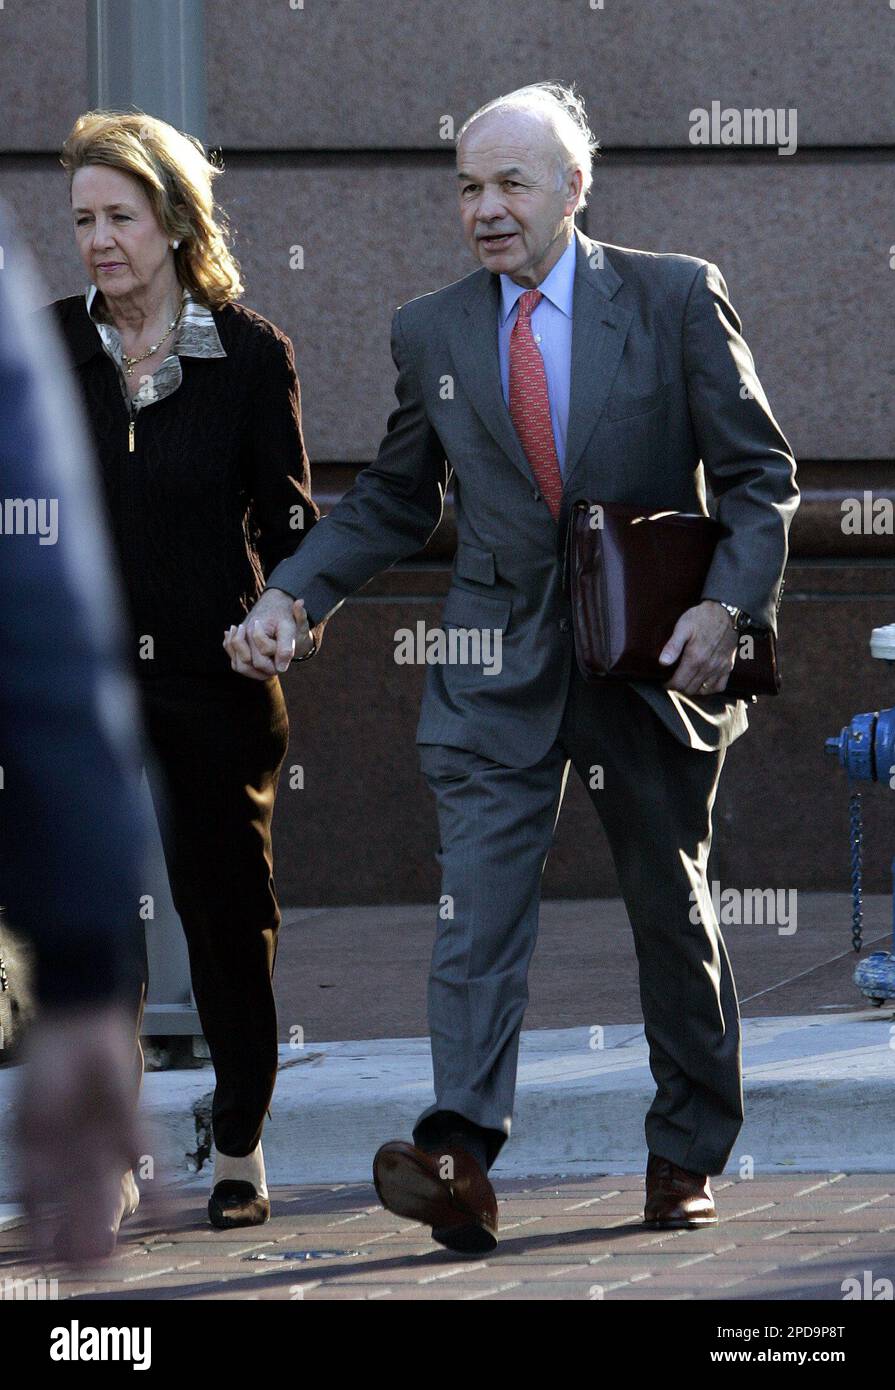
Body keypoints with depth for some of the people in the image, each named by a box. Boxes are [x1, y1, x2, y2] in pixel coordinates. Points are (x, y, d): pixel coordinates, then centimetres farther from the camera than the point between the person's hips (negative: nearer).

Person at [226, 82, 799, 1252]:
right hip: (497, 664, 1)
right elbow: (394, 502, 15)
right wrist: (293, 596, 1)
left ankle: (688, 1157, 25)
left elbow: (760, 476, 0)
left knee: (672, 909, 10)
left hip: (653, 659, -1)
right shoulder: (430, 333, 6)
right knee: (478, 904, -13)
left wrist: (729, 604, -15)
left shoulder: (676, 299, -2)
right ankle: (460, 1161, -24)